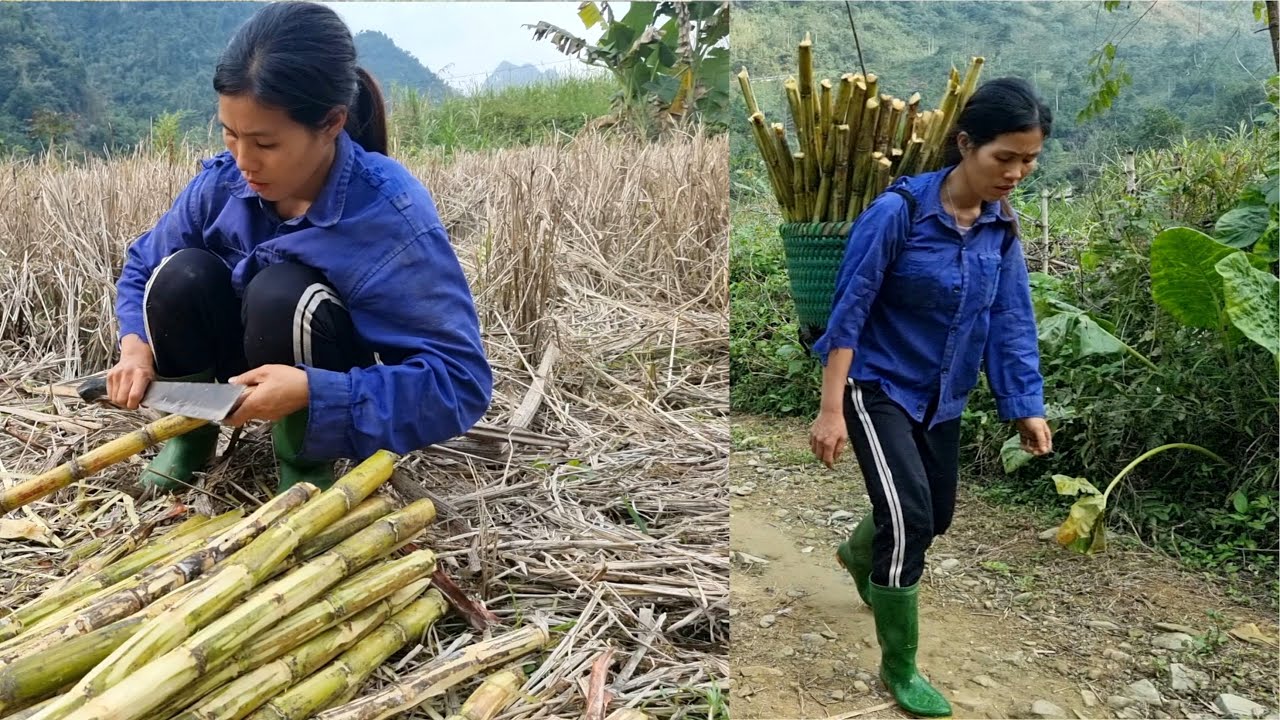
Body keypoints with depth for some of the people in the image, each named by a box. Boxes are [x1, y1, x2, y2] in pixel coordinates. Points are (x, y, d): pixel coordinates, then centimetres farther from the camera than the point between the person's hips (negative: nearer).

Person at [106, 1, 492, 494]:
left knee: (281, 292, -33)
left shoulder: (393, 216, -30)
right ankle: (190, 430, 3)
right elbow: (142, 268, 5)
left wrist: (312, 390, -41)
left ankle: (308, 462, -9)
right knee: (181, 275, -23)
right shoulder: (221, 183, -14)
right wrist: (136, 346, -17)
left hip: (338, 399, -4)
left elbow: (462, 381, -34)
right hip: (248, 373, 4)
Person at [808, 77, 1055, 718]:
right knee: (908, 518, -17)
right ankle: (898, 668, 4)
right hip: (878, 385, -6)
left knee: (936, 515, 19)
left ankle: (858, 554, 54)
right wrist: (831, 408, -21)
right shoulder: (898, 211, -22)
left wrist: (1028, 407, -4)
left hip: (942, 397, 7)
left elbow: (1011, 321, 0)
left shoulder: (1002, 227, -4)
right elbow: (850, 311, -19)